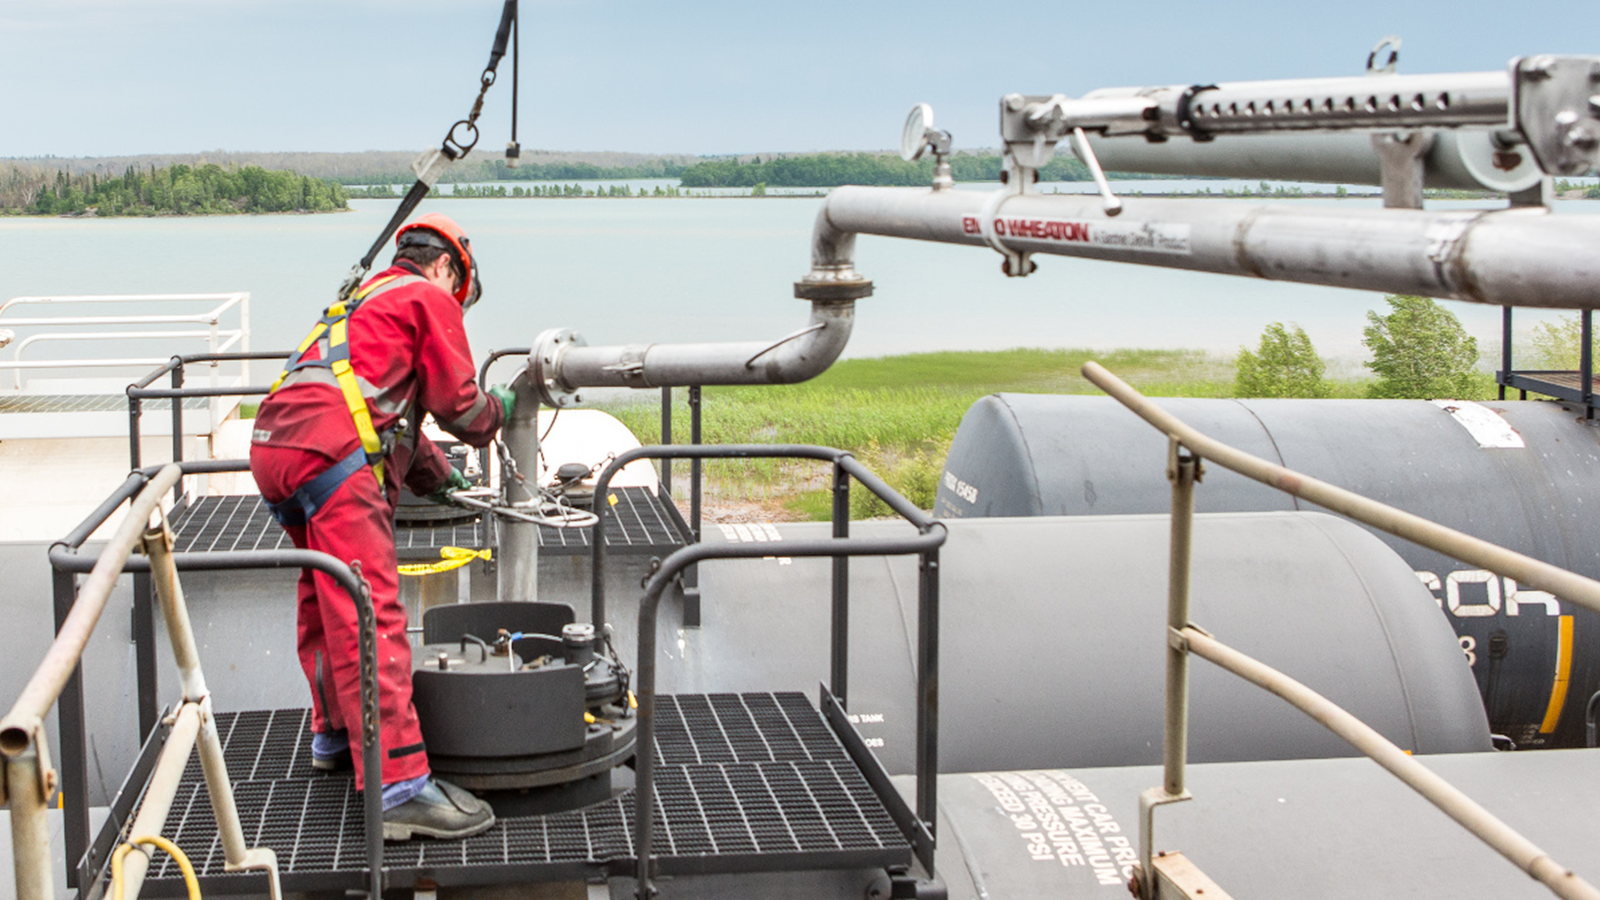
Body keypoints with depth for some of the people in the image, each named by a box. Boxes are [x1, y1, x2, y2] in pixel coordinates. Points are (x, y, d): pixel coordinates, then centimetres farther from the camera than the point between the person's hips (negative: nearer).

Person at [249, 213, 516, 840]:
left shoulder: (367, 301, 36)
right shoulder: (428, 299, 10)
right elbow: (455, 403, 6)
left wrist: (436, 476, 47)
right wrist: (497, 411, 27)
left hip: (275, 447, 9)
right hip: (332, 454, -9)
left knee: (326, 604, 24)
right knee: (369, 616, -14)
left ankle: (335, 736, 39)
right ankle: (400, 785, -19)